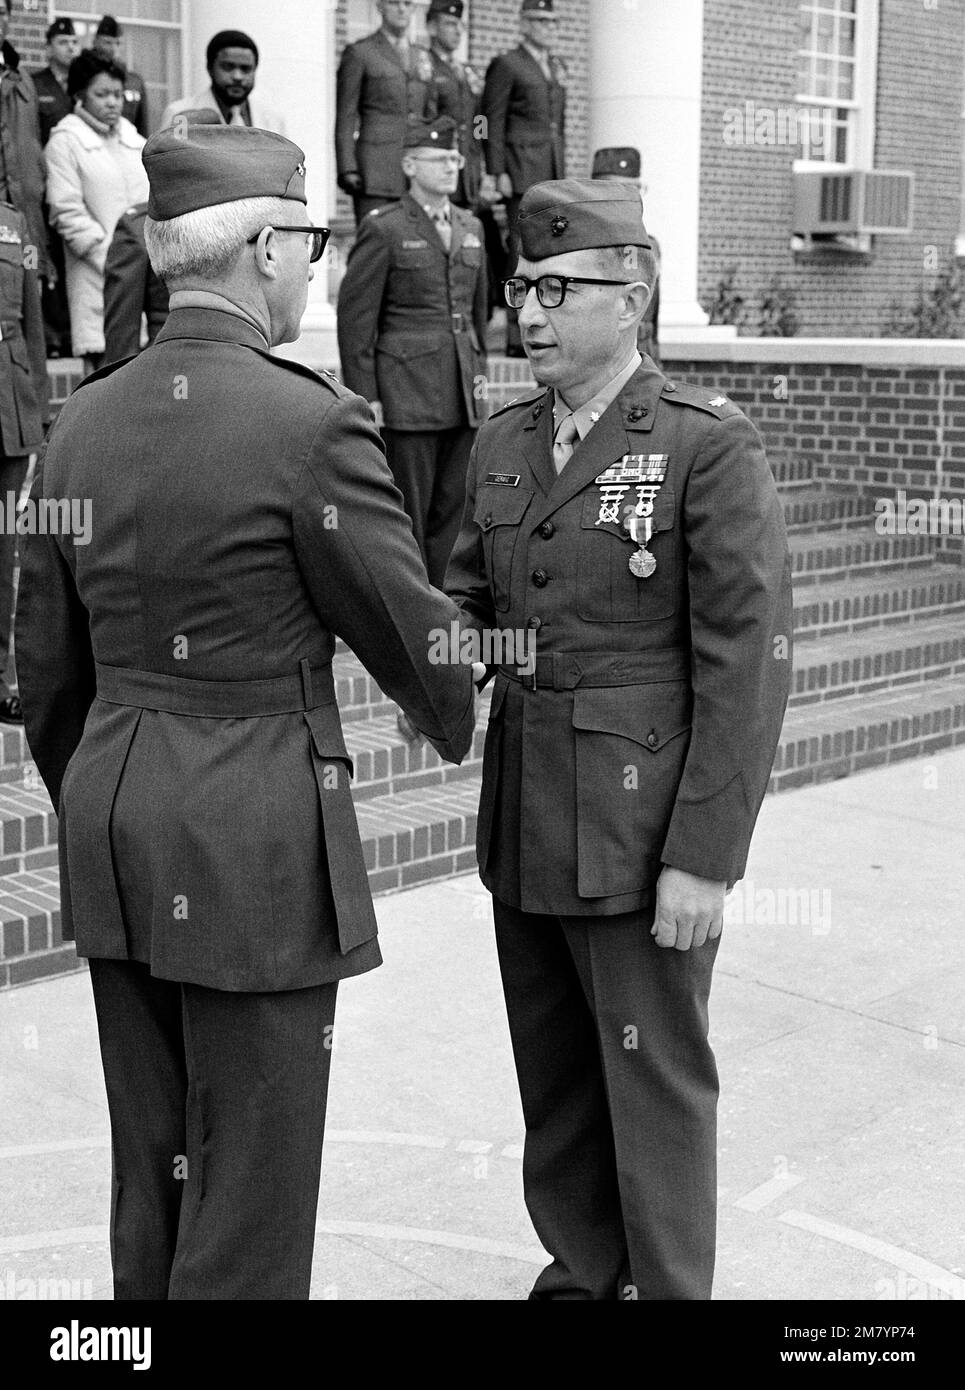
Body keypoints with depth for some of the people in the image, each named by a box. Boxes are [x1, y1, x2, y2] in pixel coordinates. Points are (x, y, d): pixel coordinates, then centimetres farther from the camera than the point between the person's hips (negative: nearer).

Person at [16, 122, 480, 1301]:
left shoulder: (83, 423, 4)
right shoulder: (310, 423, -15)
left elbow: (47, 670, 11)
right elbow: (410, 631, -7)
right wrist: (456, 725, 15)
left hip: (112, 818, 7)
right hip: (256, 840, -7)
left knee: (152, 1180, 20)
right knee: (248, 1202, 7)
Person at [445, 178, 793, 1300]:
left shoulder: (709, 446, -11)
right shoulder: (502, 443, 9)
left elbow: (747, 661, -14)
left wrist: (706, 859, -16)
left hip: (643, 832, -6)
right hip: (525, 824, 6)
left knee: (655, 1082, 7)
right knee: (553, 1082, 18)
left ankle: (666, 1287, 25)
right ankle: (581, 1269, 37)